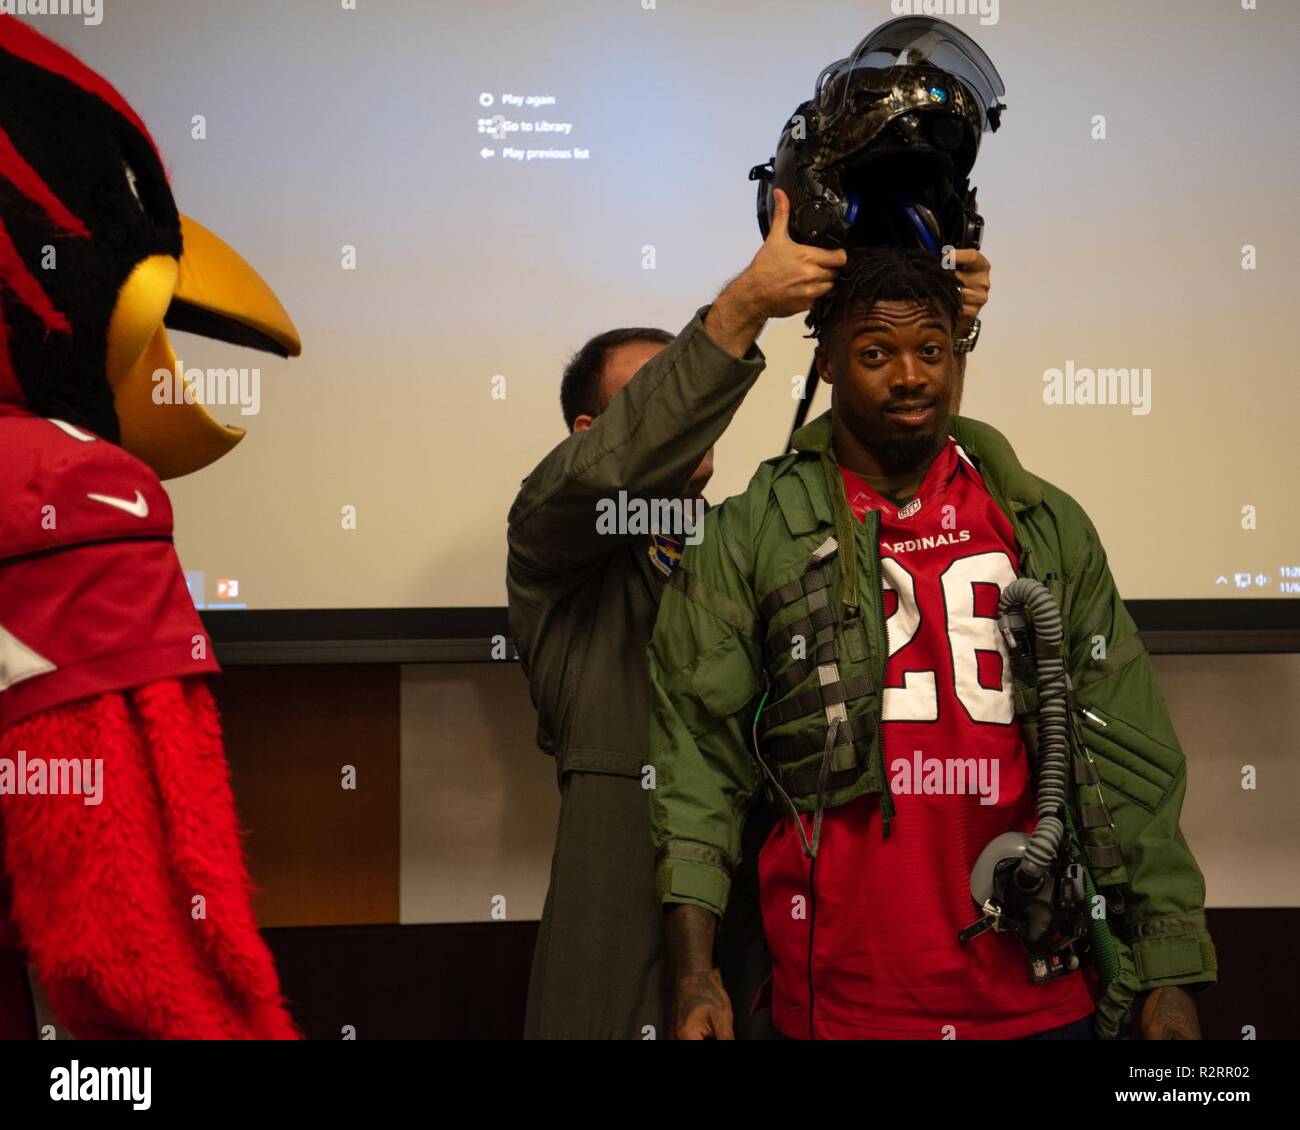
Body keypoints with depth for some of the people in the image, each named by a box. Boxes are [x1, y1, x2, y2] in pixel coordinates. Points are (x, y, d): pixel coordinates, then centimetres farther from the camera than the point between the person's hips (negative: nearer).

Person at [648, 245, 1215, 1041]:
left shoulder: (1049, 529, 7)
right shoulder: (750, 539, 1)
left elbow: (1127, 760, 4)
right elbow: (699, 758, -3)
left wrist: (1171, 976, -1)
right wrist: (694, 972, -13)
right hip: (841, 998, -2)